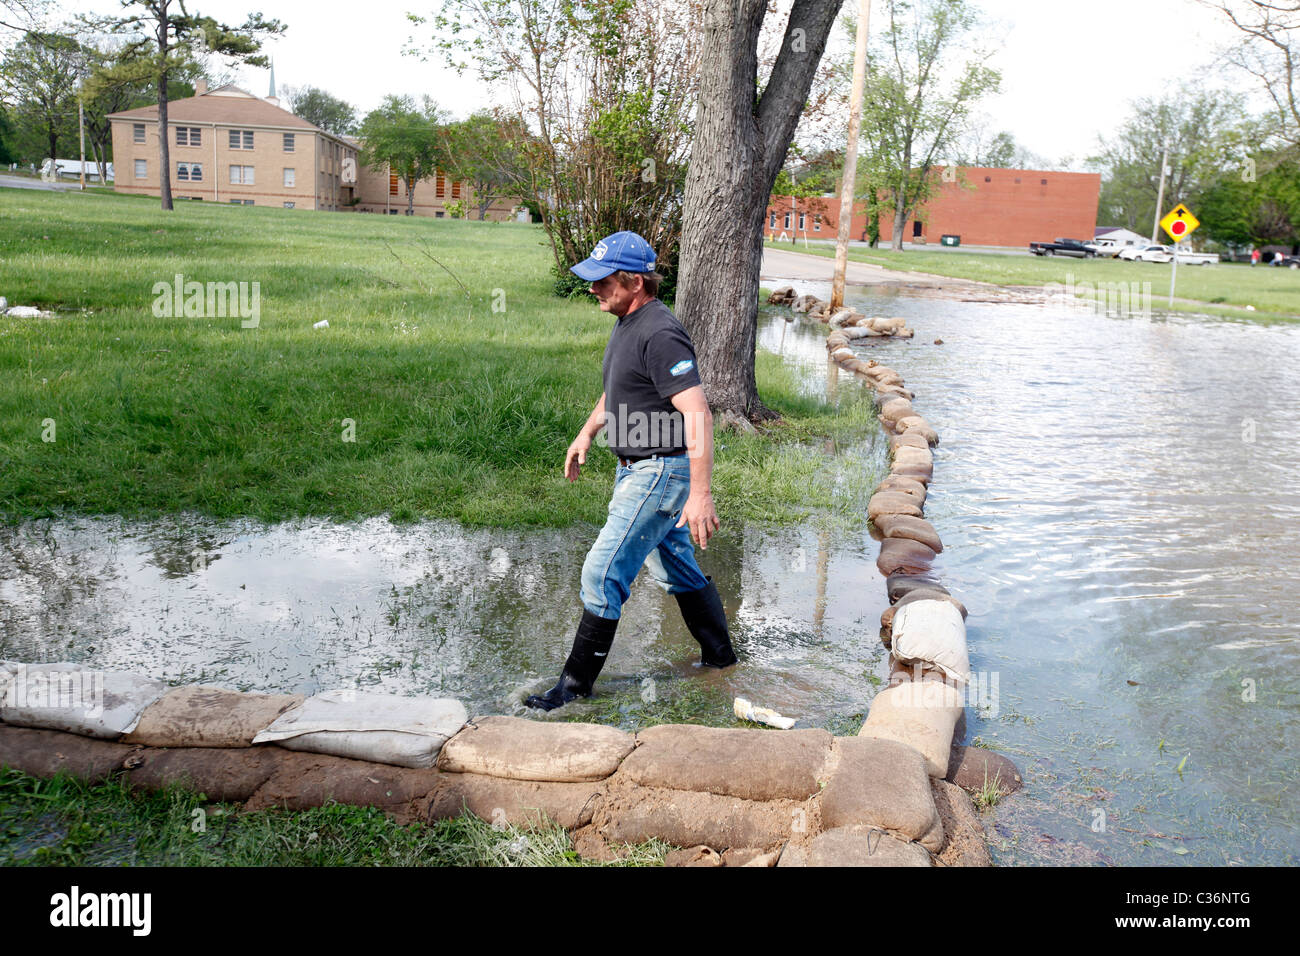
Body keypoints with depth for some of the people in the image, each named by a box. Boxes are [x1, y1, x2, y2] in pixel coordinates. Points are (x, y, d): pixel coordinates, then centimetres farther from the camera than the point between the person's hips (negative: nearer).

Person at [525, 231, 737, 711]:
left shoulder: (660, 334, -23)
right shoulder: (627, 323, 9)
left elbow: (698, 416, -29)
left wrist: (700, 494, -33)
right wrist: (587, 433, 25)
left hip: (661, 471, -10)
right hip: (638, 469, 10)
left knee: (602, 574, -7)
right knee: (675, 570, 21)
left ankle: (576, 684, 6)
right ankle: (720, 657, 37)